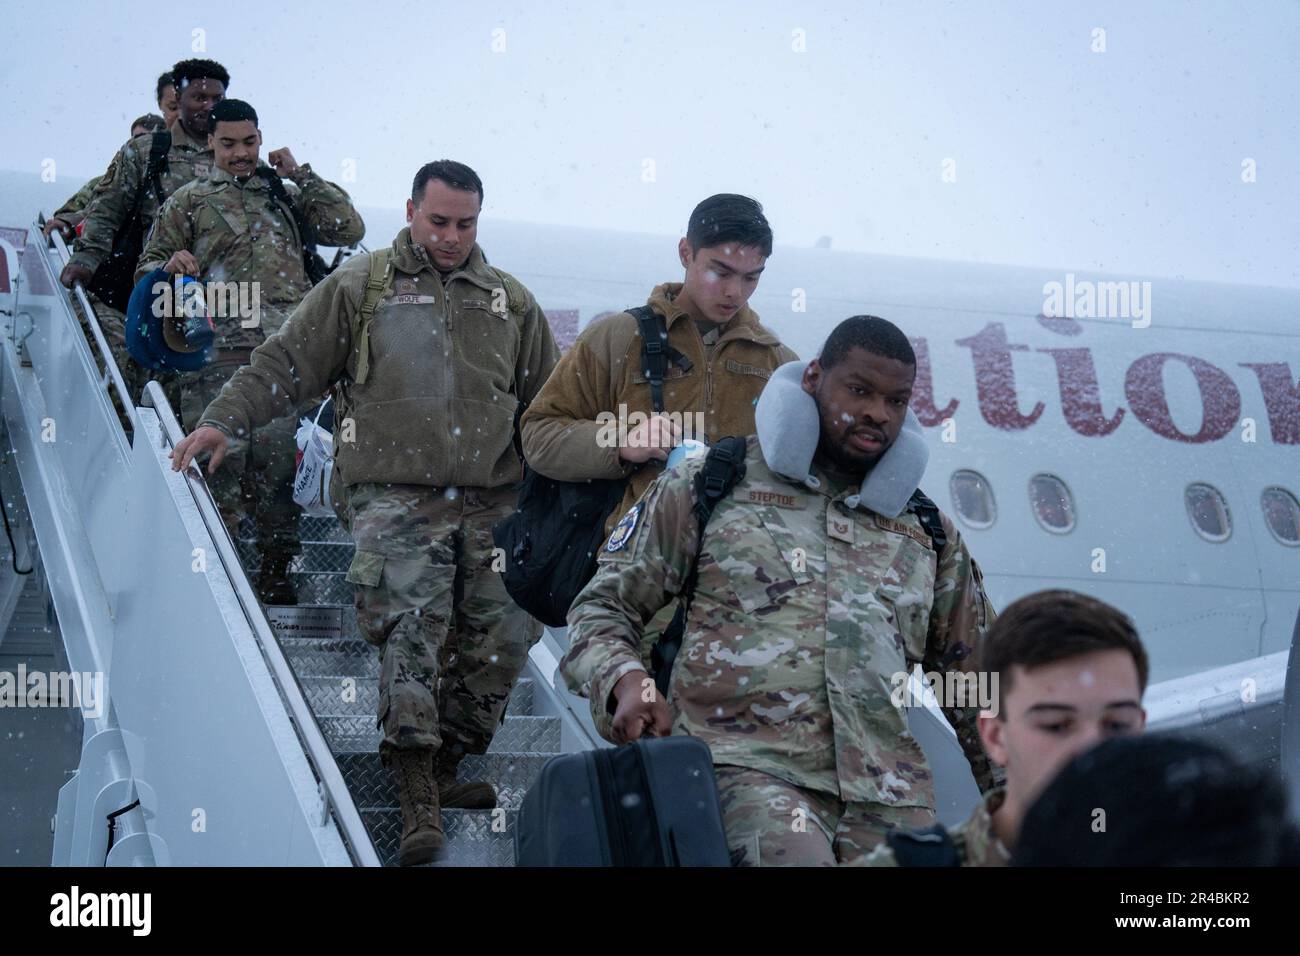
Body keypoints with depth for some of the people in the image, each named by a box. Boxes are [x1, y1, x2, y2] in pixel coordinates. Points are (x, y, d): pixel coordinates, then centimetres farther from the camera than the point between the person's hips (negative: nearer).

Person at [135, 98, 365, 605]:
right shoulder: (188, 201, 17)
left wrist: (300, 175, 11)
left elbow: (348, 229, 14)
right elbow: (147, 268, 16)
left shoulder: (285, 196, 24)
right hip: (220, 348, -2)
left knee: (280, 459, -2)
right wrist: (169, 268, -9)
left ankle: (277, 572, 5)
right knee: (221, 459, -9)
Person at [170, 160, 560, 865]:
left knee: (503, 635, 0)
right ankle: (416, 795, -19)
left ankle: (443, 767, 15)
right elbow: (286, 362, 5)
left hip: (493, 502, 4)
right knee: (409, 630, -17)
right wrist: (223, 420, -6)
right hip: (394, 496, -4)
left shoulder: (511, 302, 18)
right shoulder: (359, 288, 8)